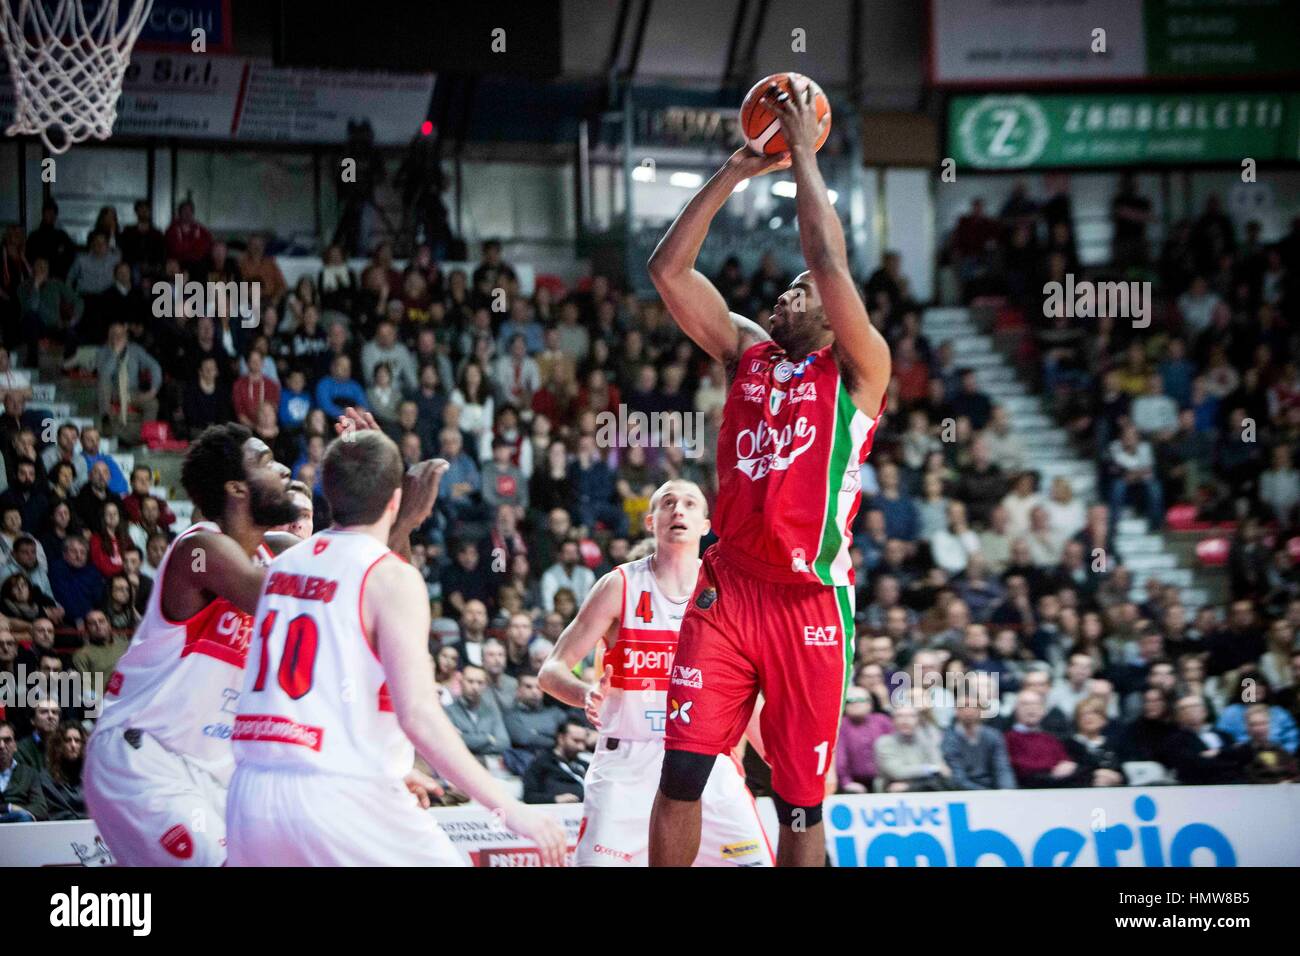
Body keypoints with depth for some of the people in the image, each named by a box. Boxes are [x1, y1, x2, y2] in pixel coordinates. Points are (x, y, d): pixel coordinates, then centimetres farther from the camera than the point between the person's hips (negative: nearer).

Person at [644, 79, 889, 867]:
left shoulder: (859, 371, 3)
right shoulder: (747, 352, 15)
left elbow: (830, 258, -11)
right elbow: (669, 270, 8)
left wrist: (803, 154, -4)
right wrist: (735, 173, 6)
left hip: (809, 600, -3)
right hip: (728, 587, 3)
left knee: (801, 801, 2)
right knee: (681, 771, -7)